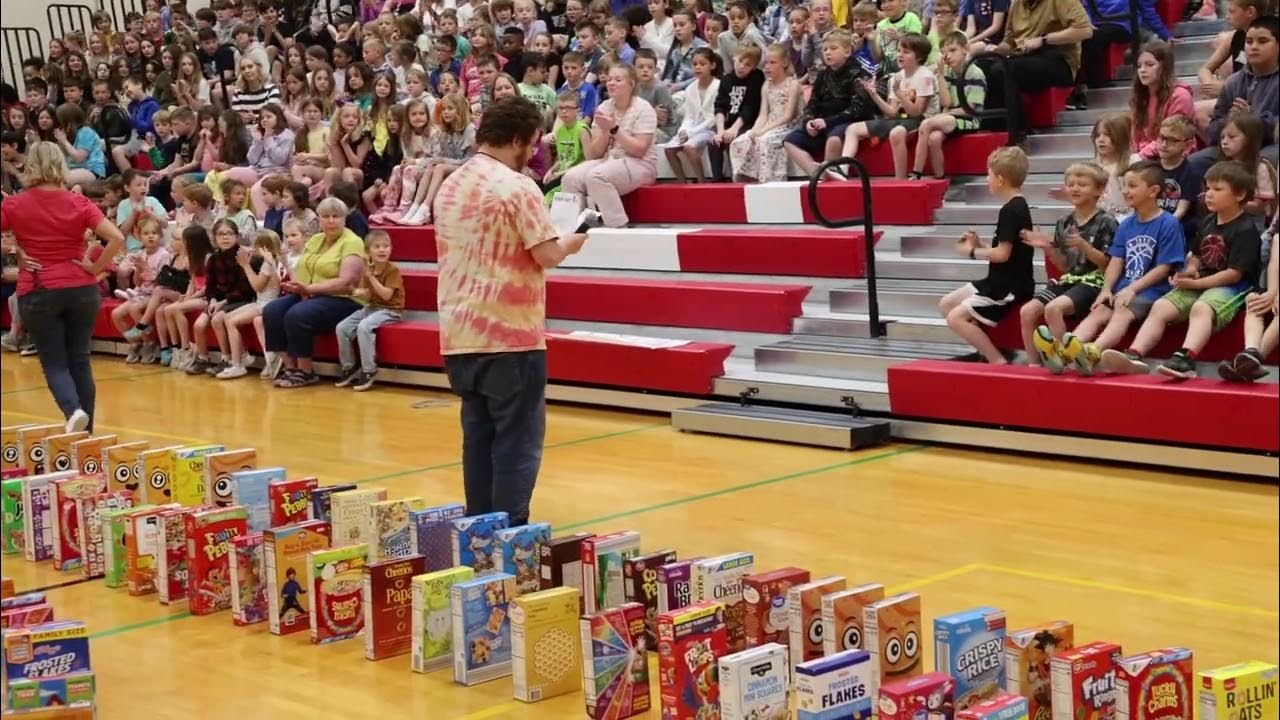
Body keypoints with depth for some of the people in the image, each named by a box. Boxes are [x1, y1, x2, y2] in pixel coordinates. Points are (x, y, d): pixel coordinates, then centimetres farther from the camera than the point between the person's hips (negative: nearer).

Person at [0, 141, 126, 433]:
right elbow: (117, 239, -12)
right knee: (80, 361, 11)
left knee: (54, 363, 7)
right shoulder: (79, 203, -3)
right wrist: (96, 268, -2)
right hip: (81, 290, 2)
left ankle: (74, 410, -19)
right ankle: (86, 432, 13)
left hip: (37, 293, -2)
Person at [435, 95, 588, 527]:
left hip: (460, 334, 8)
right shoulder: (517, 187, -13)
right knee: (518, 440, -1)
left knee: (478, 436, 13)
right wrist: (571, 244, 4)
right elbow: (547, 255, -16)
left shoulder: (450, 185, 12)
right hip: (510, 333, -8)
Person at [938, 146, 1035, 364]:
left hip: (1010, 288, -10)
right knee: (946, 305, 12)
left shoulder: (1010, 211, -19)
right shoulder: (1018, 206, 12)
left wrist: (972, 252, -9)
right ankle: (987, 349, 7)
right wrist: (979, 246, 2)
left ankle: (999, 362, -12)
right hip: (1001, 281, 10)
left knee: (956, 318, -15)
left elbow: (1003, 254, -24)